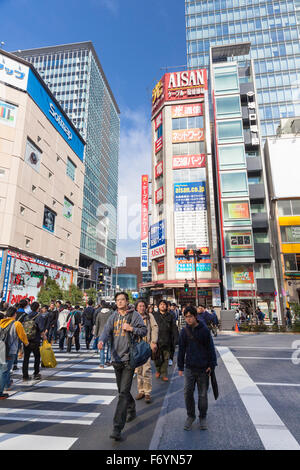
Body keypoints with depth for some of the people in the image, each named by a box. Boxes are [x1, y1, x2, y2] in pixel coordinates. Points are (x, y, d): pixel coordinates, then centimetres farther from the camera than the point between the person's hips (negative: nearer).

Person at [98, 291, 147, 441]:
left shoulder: (135, 315, -5)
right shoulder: (113, 317, 5)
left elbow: (144, 330, -4)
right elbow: (107, 331, -7)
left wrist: (131, 328, -20)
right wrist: (101, 340, -27)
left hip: (129, 358, -5)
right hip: (116, 358, 5)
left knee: (124, 392, -7)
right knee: (121, 390, 21)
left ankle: (117, 428, -1)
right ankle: (132, 411, 45)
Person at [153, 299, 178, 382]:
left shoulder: (170, 316, 8)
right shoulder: (154, 315, 5)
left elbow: (174, 329, 7)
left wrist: (175, 340, -1)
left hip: (167, 341, 1)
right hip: (156, 340, -1)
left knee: (166, 358, 6)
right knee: (156, 357, 6)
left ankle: (164, 374, 20)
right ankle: (158, 370, 31)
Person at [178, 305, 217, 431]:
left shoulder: (204, 330, -8)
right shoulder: (184, 331, -1)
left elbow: (210, 348, -3)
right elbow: (181, 350, 6)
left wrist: (211, 364, -6)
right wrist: (180, 367, 6)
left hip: (203, 368, -2)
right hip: (189, 368, 2)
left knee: (203, 394, 10)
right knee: (188, 393, 4)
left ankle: (203, 417, 29)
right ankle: (190, 416, 26)